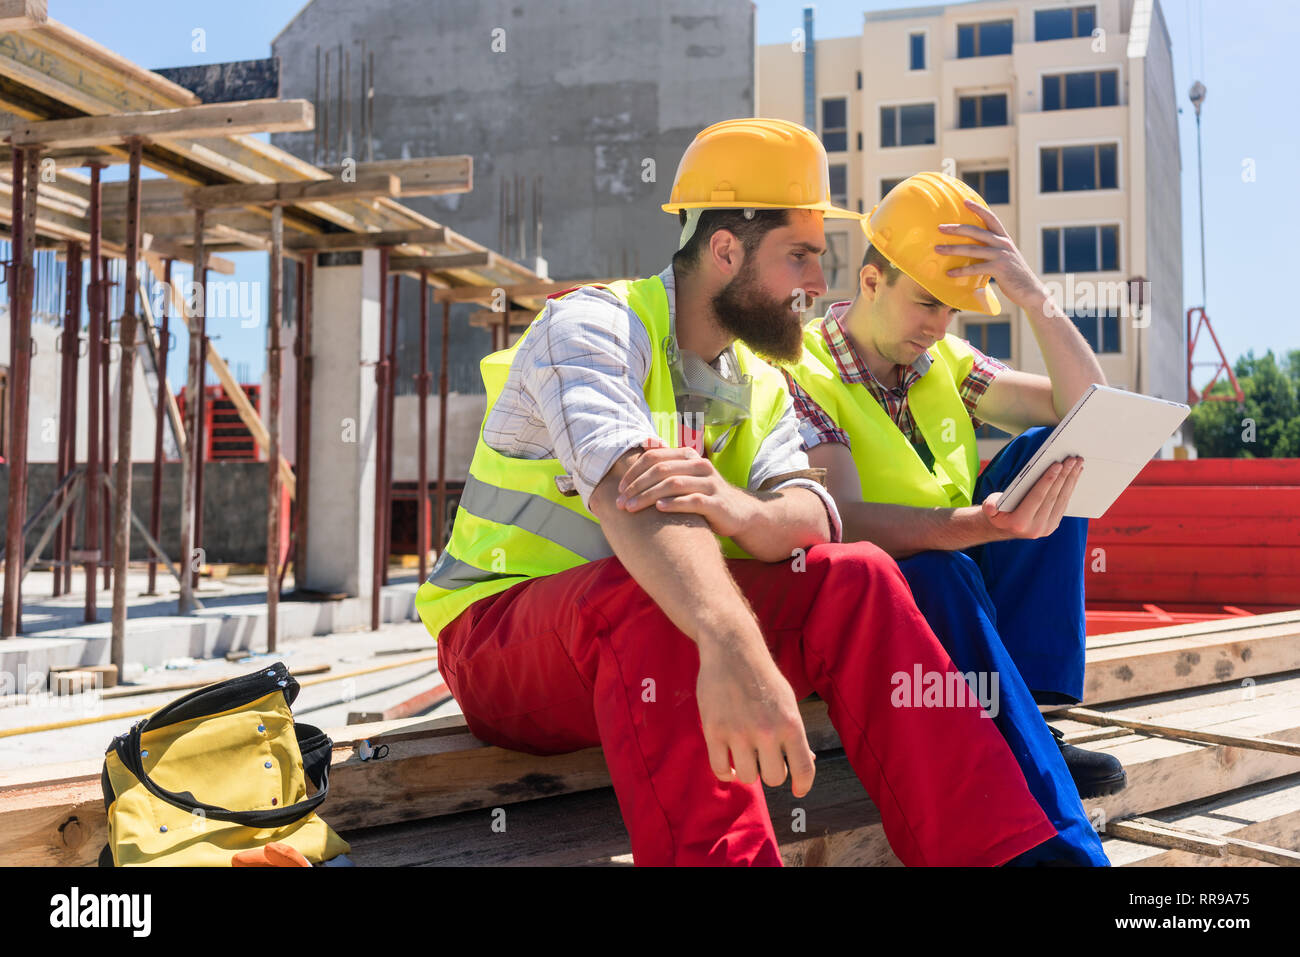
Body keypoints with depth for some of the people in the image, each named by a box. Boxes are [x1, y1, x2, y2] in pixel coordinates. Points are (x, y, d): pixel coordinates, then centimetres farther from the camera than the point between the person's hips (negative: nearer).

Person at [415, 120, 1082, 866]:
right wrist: (732, 645, -52)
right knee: (642, 594, -37)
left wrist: (738, 509, -36)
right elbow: (625, 488, -34)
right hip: (505, 626, -5)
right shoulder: (593, 324, -13)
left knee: (855, 579, -16)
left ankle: (1001, 848, -18)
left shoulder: (760, 386, 10)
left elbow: (812, 516, -10)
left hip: (675, 641, 6)